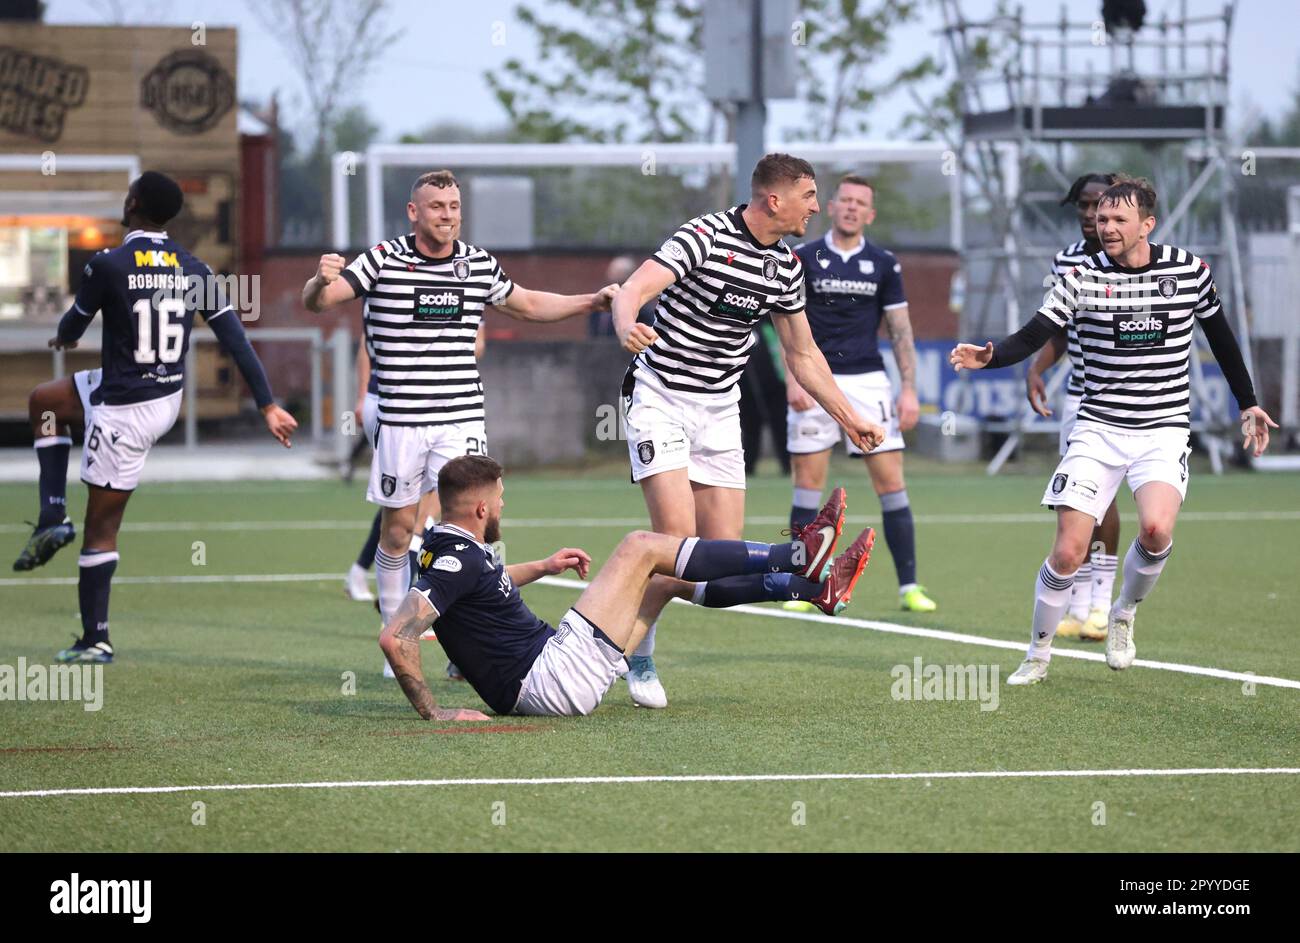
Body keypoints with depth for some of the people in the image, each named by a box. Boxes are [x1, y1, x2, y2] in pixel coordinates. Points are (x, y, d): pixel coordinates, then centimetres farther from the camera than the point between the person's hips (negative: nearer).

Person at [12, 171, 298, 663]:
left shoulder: (108, 266, -18)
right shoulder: (192, 268, -2)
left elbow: (73, 326, 0)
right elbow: (235, 339, -3)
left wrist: (64, 337, 25)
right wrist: (267, 406, 1)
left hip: (124, 411, -7)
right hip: (168, 398, 7)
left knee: (101, 528, 2)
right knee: (44, 401, 26)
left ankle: (96, 640, 7)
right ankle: (53, 519, 21)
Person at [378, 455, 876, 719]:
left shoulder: (453, 547, 10)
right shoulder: (457, 560, -20)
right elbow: (394, 637, -30)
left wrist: (543, 567, 31)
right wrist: (432, 712, -28)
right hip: (548, 679, -11)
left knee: (665, 578, 17)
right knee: (640, 547, -7)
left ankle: (812, 588, 20)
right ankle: (792, 555, 5)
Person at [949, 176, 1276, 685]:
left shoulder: (1189, 270, 0)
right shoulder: (1082, 277, -4)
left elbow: (1220, 336, 16)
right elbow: (1031, 337, -10)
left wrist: (1247, 403, 21)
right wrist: (988, 356, -30)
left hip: (1164, 429, 0)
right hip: (1097, 429, 0)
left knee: (1155, 528, -26)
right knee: (1067, 552, -9)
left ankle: (1125, 614, 4)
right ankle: (1038, 656, 13)